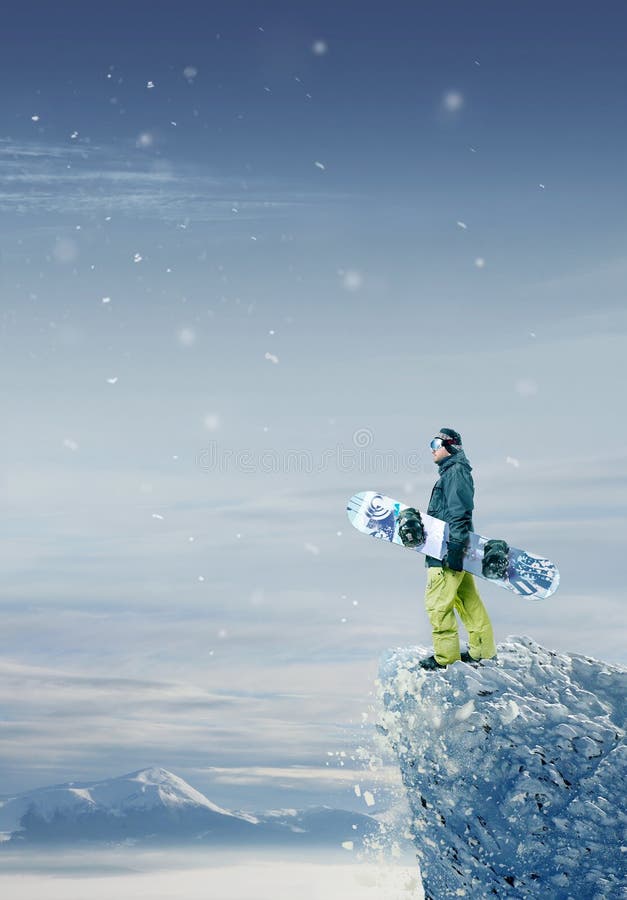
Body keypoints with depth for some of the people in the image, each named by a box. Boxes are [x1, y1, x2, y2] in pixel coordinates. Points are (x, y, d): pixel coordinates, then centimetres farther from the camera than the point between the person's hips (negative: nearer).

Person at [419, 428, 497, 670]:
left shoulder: (456, 472, -11)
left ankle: (445, 655, -2)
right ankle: (483, 649, 21)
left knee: (437, 602, -8)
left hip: (448, 548, -11)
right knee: (467, 600, 14)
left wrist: (454, 547, -24)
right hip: (452, 548, 11)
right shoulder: (449, 473, 21)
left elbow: (460, 514, -20)